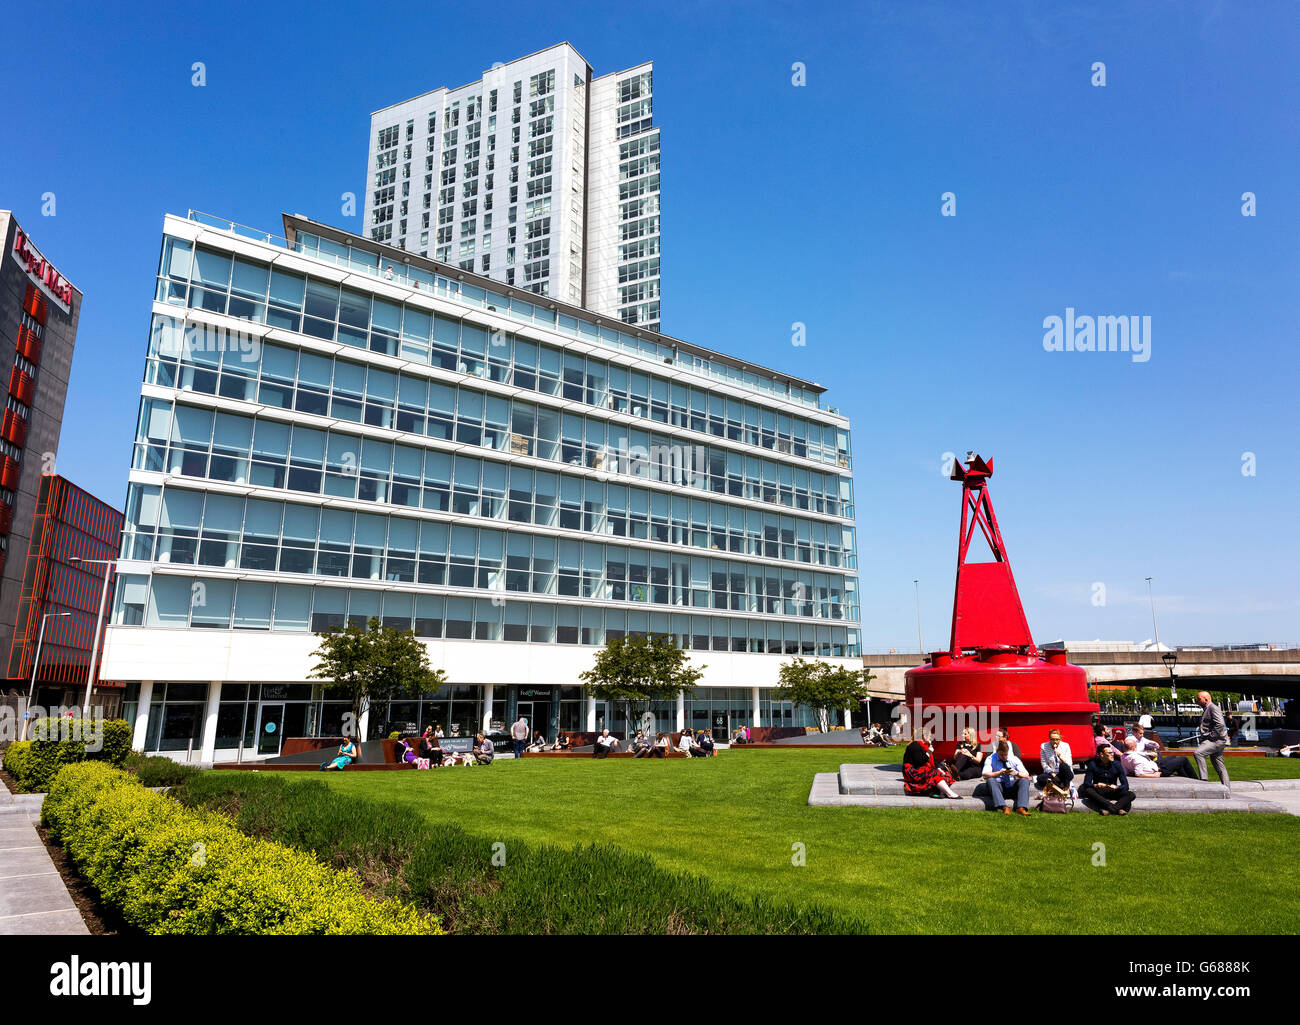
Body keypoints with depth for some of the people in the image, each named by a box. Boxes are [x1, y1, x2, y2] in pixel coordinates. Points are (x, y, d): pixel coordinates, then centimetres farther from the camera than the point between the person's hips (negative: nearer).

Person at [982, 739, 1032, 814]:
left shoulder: (1014, 759, 6)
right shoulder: (990, 759, 0)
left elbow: (1026, 776, 0)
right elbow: (985, 775, -15)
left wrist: (1017, 773, -21)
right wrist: (999, 773, -29)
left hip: (1012, 788, 2)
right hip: (998, 788, -2)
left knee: (1024, 780, -23)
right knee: (990, 780, -32)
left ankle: (1021, 808, -39)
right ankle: (1004, 808, -46)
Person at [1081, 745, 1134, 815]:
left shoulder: (1117, 765, -2)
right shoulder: (1093, 765, -6)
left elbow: (1125, 785, -4)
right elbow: (1086, 784, -10)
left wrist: (1116, 787, -26)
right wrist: (1095, 785, -32)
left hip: (1113, 792, 2)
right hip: (1098, 793, -2)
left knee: (1130, 795, -24)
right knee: (1088, 791, -34)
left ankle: (1107, 809, -42)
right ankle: (1116, 809, -43)